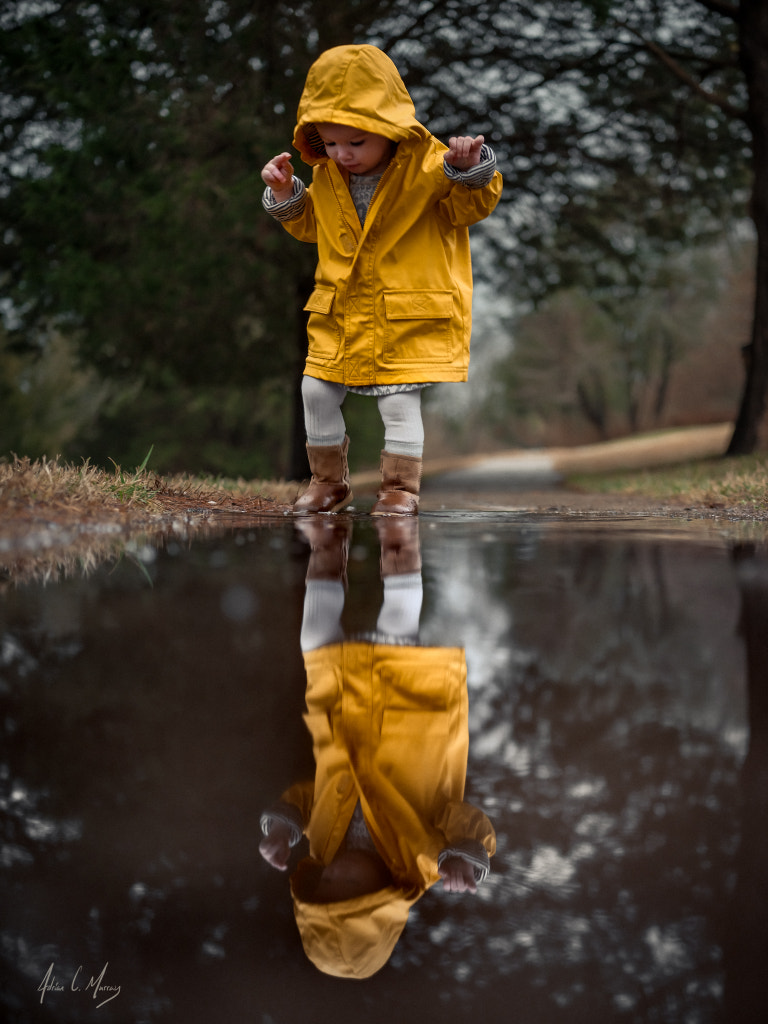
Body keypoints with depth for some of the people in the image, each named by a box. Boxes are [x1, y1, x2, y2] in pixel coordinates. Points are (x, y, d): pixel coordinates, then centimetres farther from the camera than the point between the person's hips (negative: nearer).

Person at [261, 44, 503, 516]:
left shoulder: (426, 166, -12)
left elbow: (471, 204, -12)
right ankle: (329, 480, 24)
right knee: (316, 392, 6)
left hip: (410, 315, -5)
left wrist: (467, 167, -31)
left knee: (400, 401, -4)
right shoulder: (327, 178, 5)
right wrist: (286, 193, 4)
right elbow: (311, 224, 20)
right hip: (342, 314, 5)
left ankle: (401, 487, 13)